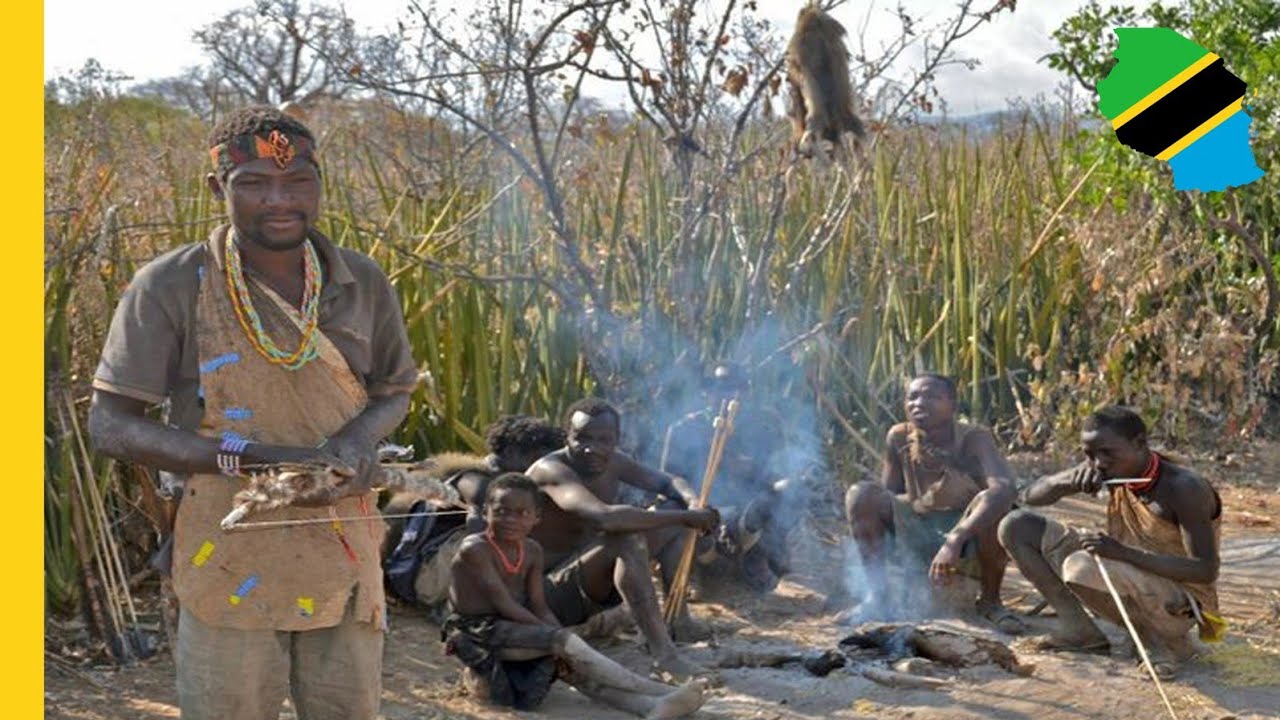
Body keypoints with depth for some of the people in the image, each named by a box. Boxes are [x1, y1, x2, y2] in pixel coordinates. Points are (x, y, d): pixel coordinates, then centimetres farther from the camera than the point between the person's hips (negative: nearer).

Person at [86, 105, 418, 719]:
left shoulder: (363, 284, 1)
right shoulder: (170, 287, -10)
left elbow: (393, 391, 16)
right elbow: (109, 425, -9)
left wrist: (362, 437, -9)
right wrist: (250, 457, -21)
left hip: (346, 557, 4)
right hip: (232, 563, -3)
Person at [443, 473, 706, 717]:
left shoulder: (532, 551, 7)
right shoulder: (475, 549, -15)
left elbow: (539, 608, 4)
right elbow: (504, 604, -20)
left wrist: (557, 632, -15)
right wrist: (553, 635, -20)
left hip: (513, 630, 7)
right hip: (477, 633, -7)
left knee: (570, 666, -16)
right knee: (563, 641, -23)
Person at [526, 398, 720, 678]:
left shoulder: (612, 463, 1)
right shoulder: (552, 471, -24)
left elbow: (667, 482, 10)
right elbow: (604, 517, -40)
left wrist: (692, 503, -15)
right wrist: (685, 519, -34)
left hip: (590, 582, 9)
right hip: (548, 591, -9)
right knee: (627, 538, -32)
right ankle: (664, 653, -36)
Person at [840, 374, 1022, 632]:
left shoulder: (974, 438, -20)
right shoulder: (899, 438, -9)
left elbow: (1004, 487, -38)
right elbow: (888, 496, 4)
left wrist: (955, 540, -48)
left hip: (969, 540, -3)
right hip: (917, 537, 3)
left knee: (993, 502, -35)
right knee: (860, 495, -19)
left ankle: (990, 601, -11)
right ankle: (877, 594, -6)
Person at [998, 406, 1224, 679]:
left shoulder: (1183, 488, -23)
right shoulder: (1115, 470, -3)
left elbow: (1206, 571, -28)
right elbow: (1030, 496, 1)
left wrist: (1123, 552, -36)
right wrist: (1068, 479, -22)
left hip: (1180, 603, -7)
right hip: (1128, 579, 8)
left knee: (1081, 567, -38)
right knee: (1016, 526, 0)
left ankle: (1162, 640, -12)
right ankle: (1078, 629, -1)